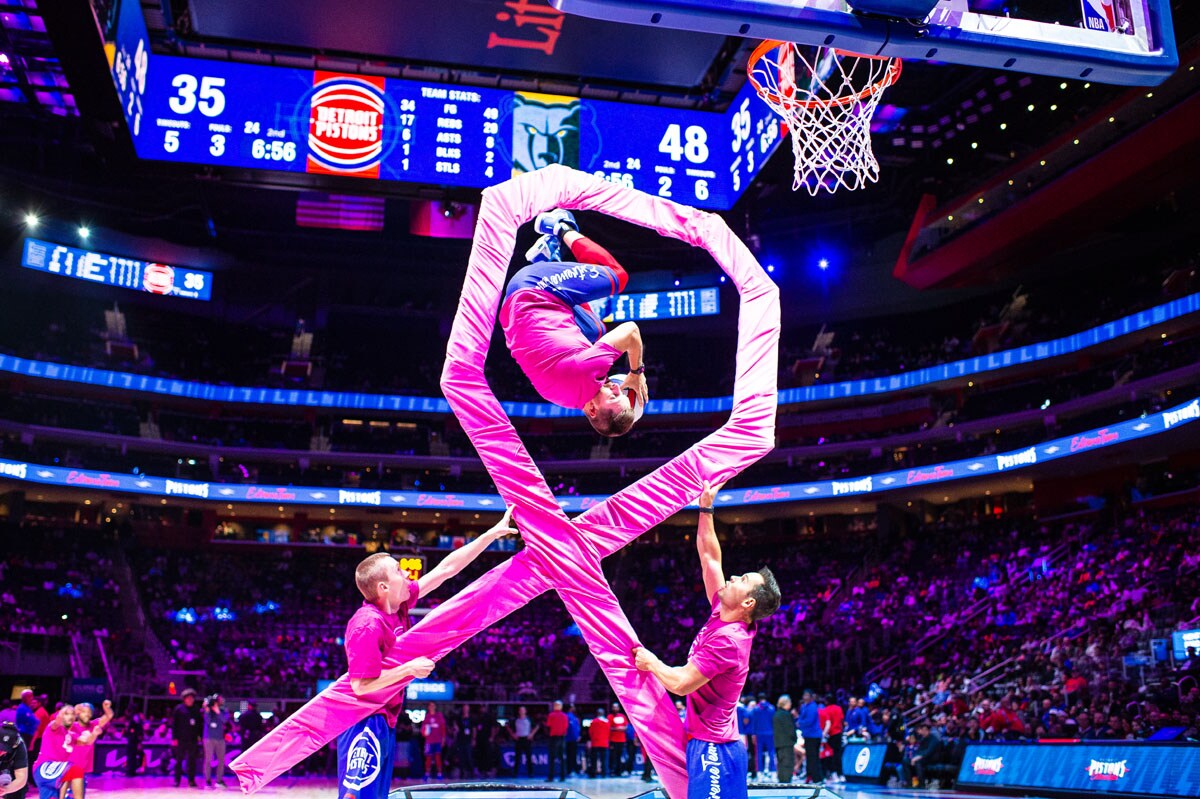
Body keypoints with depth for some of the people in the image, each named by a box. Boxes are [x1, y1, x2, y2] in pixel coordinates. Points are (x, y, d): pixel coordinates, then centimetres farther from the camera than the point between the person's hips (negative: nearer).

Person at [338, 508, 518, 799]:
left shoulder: (398, 605, 2)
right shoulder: (367, 626, -22)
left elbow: (446, 569, 5)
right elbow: (361, 685, -23)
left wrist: (493, 533, 6)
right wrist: (409, 669, -18)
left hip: (384, 723, 9)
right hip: (365, 724, -9)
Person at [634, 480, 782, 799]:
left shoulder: (728, 640, -20)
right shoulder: (723, 616, 4)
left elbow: (681, 683, -22)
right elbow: (709, 556, 12)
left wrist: (651, 662, -4)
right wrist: (705, 508, 13)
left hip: (712, 748, -9)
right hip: (709, 743, 9)